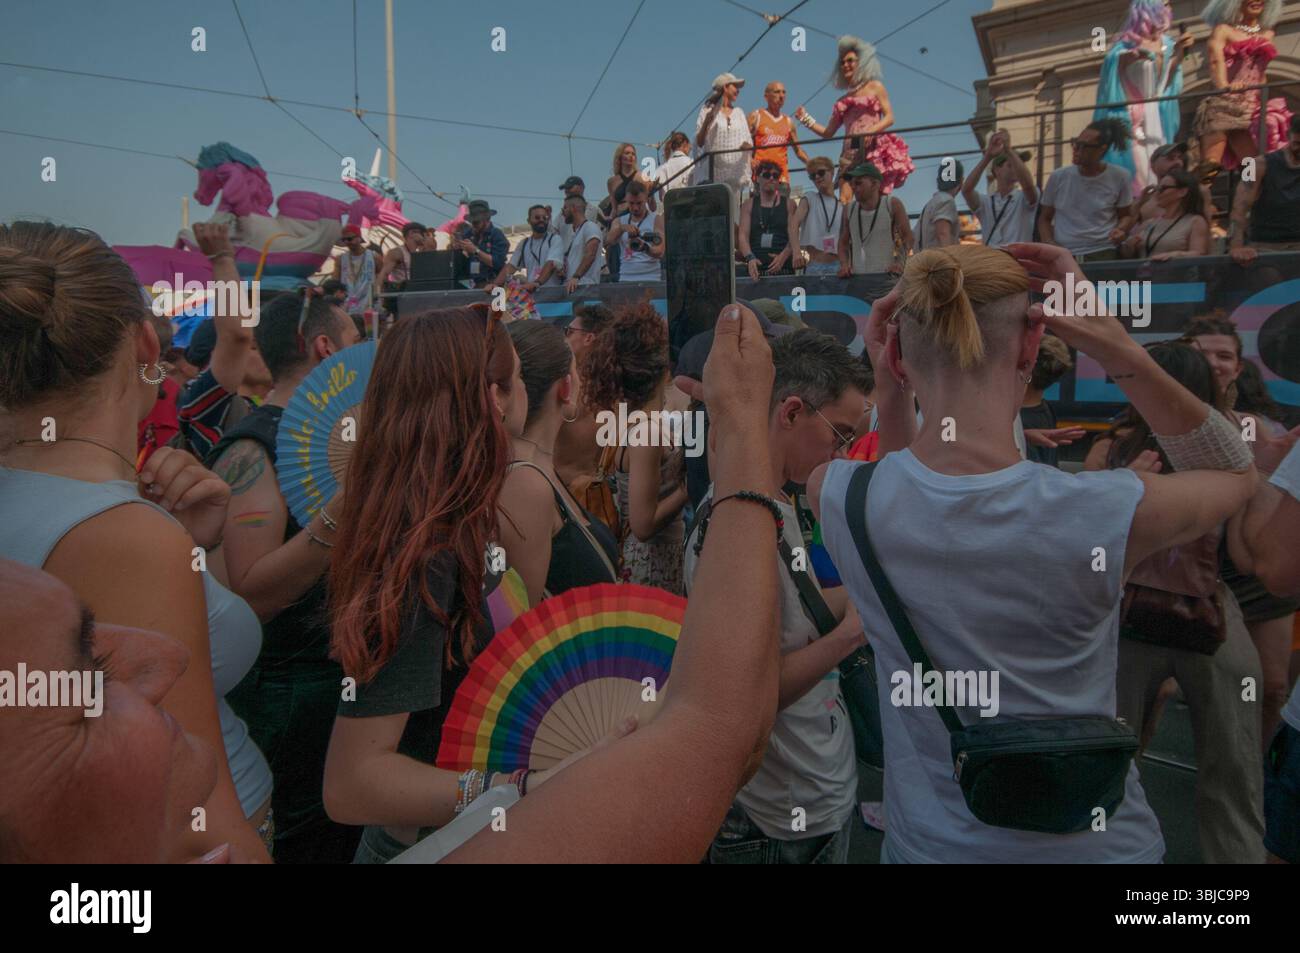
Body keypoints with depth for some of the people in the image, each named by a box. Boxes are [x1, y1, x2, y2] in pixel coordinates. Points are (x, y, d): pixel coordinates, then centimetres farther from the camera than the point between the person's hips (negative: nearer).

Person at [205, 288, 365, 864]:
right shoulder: (251, 450, -18)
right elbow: (250, 594, -30)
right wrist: (341, 511, -37)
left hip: (348, 677, 9)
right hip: (292, 700, -9)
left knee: (348, 839, 21)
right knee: (305, 844, 6)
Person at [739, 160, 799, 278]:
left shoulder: (788, 204, 12)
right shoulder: (748, 205, 13)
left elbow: (794, 235, 0)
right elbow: (743, 235, 1)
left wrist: (783, 256, -19)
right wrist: (750, 258, -19)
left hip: (783, 268, 0)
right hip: (756, 269, 0)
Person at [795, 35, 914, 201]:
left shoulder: (875, 86, 12)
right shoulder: (843, 101, 22)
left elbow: (889, 117, 2)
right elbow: (828, 133, 20)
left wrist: (872, 130, -16)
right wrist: (806, 119, 10)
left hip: (873, 150, -3)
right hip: (850, 153, 3)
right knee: (844, 200, -14)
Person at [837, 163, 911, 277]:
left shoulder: (892, 205, -2)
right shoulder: (849, 210, 8)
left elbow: (907, 237, 0)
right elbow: (843, 243, 14)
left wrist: (899, 262, -14)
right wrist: (844, 265, -4)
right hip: (857, 277, 3)